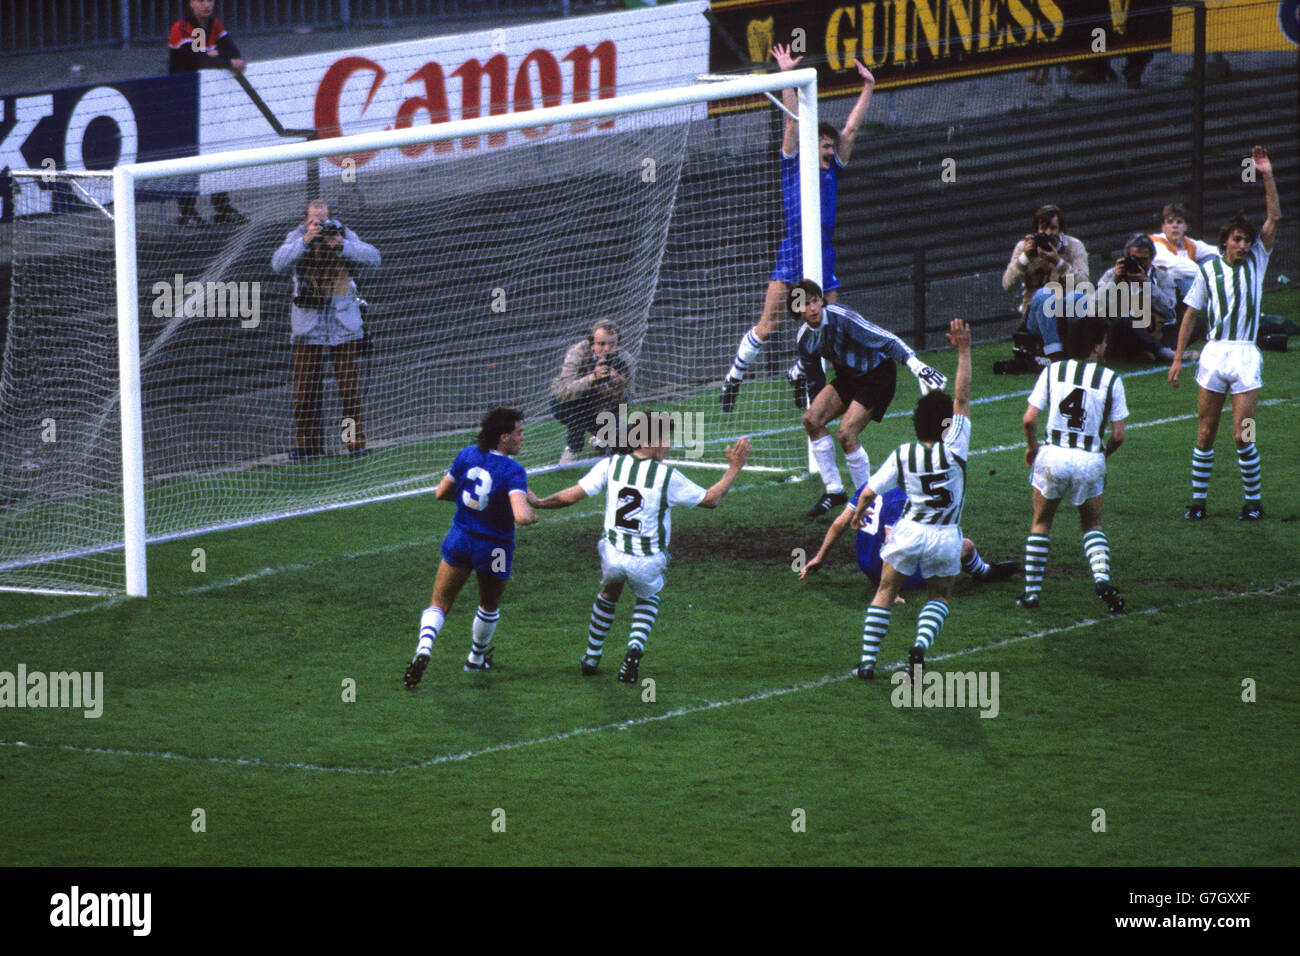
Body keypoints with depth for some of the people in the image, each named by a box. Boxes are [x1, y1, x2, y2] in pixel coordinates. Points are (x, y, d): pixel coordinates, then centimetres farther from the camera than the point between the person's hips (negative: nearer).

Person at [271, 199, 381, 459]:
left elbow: (373, 257, -11)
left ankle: (355, 440, 7)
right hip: (308, 319, 0)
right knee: (305, 383, 0)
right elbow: (278, 263, -19)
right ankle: (306, 442, 8)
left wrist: (342, 246, -24)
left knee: (349, 382, 0)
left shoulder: (344, 234, 0)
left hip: (344, 319, 0)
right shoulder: (296, 238, -2)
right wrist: (305, 242, -31)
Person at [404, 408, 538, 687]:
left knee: (439, 604, 7)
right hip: (494, 548, -3)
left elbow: (441, 493, 5)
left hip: (460, 539, 3)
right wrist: (532, 514, -11)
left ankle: (424, 648, -20)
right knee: (490, 606, 25)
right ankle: (477, 658, 42)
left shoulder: (467, 456, -5)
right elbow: (521, 516, -33)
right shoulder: (513, 472, -21)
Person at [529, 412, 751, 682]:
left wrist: (537, 503, 12)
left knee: (608, 594, 33)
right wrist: (734, 468, 8)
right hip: (647, 562, -2)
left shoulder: (610, 465, -7)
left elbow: (571, 496, -4)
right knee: (648, 600, 28)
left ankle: (591, 658, 37)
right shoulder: (667, 477, -13)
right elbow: (710, 499, -3)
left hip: (613, 554, 2)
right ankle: (635, 647, 1)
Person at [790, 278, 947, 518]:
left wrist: (915, 364, -40)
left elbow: (885, 340, -29)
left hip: (877, 375, -7)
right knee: (811, 419, -10)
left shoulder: (841, 318, -24)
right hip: (848, 377, 7)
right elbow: (814, 381, 11)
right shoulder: (804, 340, -3)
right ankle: (834, 491, 1)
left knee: (846, 433, -20)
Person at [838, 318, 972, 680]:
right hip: (946, 538, -1)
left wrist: (858, 515, 21)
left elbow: (869, 492, -1)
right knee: (938, 597, 18)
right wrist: (964, 351, -12)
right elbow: (963, 398, -13)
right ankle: (922, 643, -11)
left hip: (908, 534, 1)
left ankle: (867, 660, 7)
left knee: (886, 592, 16)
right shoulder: (954, 449, -13)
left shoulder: (902, 456, -6)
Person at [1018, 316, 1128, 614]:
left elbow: (1029, 418, -4)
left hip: (1053, 455, 0)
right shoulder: (1110, 379, -2)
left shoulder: (1053, 371, 1)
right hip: (1090, 460, 0)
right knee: (1093, 526, 19)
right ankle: (1102, 577, -6)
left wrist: (1031, 447, 15)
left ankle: (1031, 592, 15)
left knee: (1040, 523, 19)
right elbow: (1118, 435, -2)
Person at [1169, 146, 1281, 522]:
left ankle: (1253, 501, 8)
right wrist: (1178, 357, 5)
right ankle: (1198, 500, 12)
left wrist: (1267, 177, -9)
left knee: (1242, 437, -6)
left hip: (1246, 356, -1)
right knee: (1205, 434, 3)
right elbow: (1191, 314, 10)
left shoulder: (1256, 261, 7)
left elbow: (1274, 218, -1)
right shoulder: (1208, 270, 7)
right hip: (1213, 354, 1)